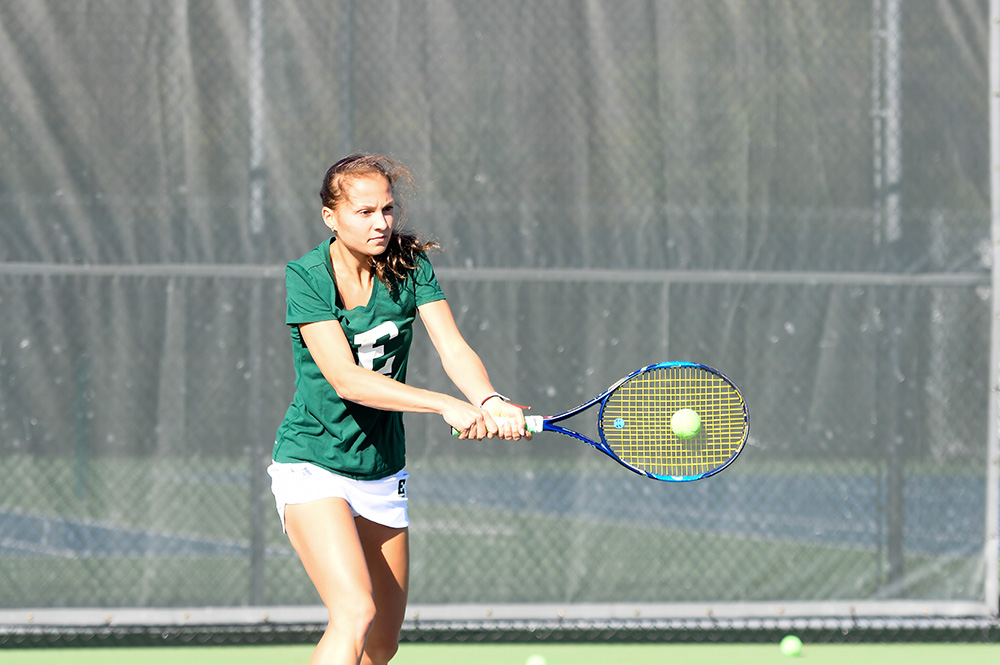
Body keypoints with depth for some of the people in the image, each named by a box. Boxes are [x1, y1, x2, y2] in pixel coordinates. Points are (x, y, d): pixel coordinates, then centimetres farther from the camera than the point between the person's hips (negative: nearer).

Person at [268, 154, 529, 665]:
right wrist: (446, 406, -33)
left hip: (382, 469, 6)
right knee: (356, 613, -25)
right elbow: (346, 378, -25)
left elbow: (453, 348, -12)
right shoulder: (307, 277, -15)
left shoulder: (410, 267, -2)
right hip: (313, 464, -6)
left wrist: (489, 402, -34)